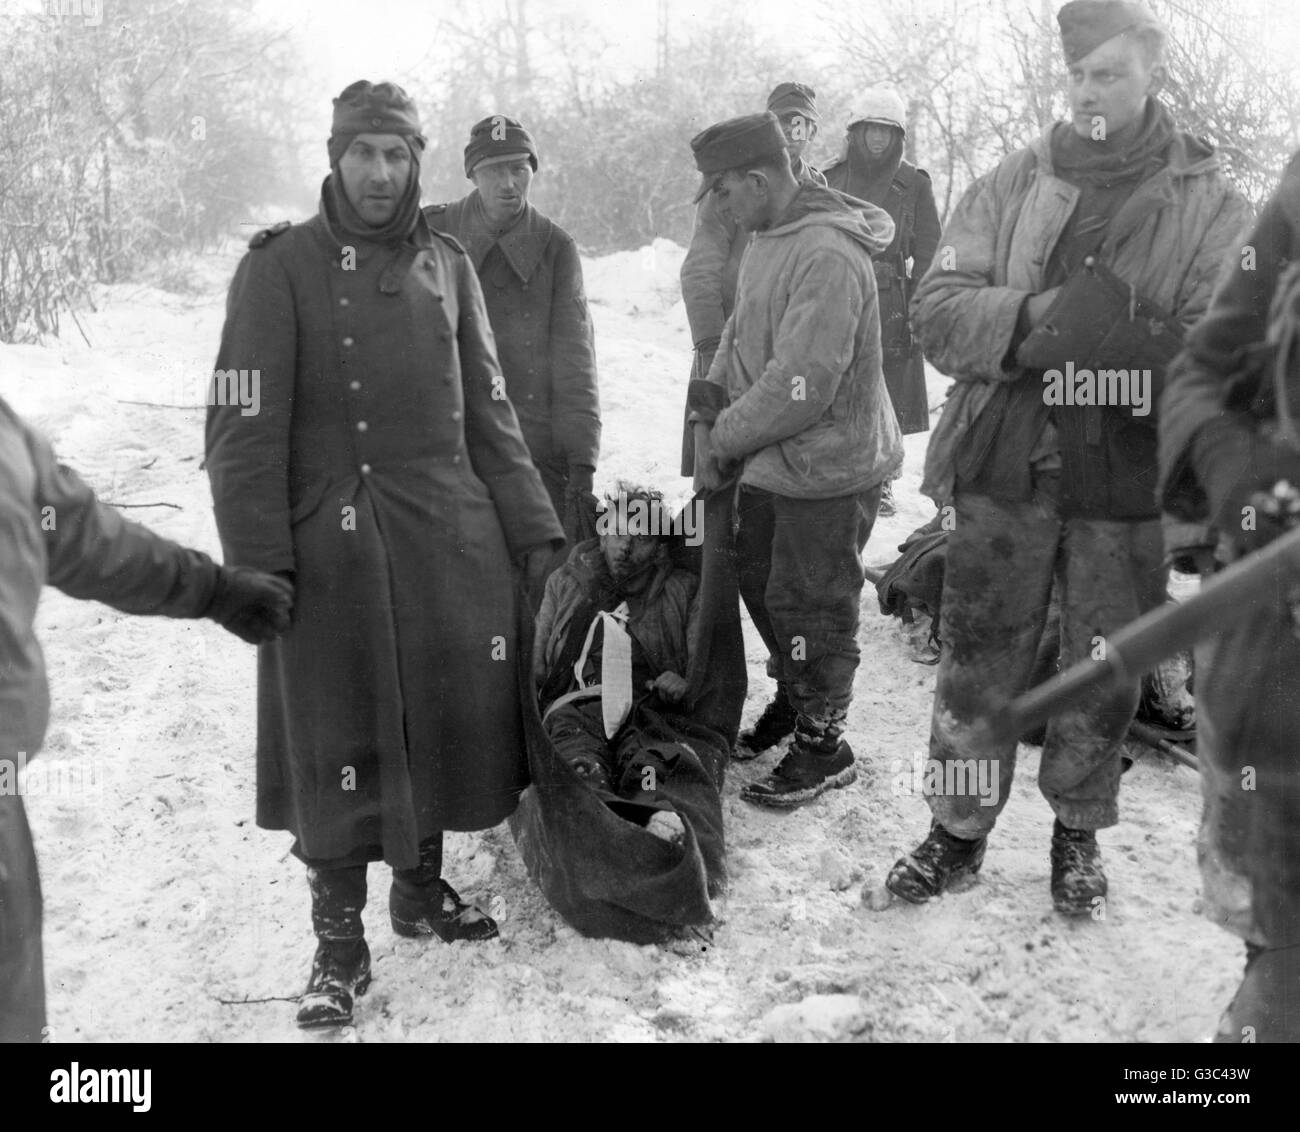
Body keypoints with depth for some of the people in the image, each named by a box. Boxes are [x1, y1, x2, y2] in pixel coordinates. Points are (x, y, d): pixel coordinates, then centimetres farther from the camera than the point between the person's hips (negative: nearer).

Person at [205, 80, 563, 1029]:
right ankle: (339, 940, 17)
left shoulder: (446, 265, 11)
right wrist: (257, 561, -14)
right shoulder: (283, 266, -2)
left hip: (451, 541, 4)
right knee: (337, 740, 2)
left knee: (446, 720, 11)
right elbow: (245, 428, -7)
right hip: (331, 547, -4)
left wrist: (535, 530, 8)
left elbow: (489, 414, 13)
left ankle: (422, 884, 33)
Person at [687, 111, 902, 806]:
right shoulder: (767, 240, 6)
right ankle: (794, 699, 40)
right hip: (770, 461, 9)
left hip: (827, 467, -9)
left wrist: (723, 439, -16)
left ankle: (822, 748, 21)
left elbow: (800, 386, -28)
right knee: (759, 580, 19)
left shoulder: (828, 255, -25)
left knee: (809, 608, 3)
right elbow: (740, 336, 14)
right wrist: (713, 402, -1)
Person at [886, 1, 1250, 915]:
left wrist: (1135, 348, -28)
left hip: (1127, 482, 0)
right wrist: (1027, 316, -23)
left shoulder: (1211, 206, 0)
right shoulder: (1012, 186, 4)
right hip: (1005, 469, 1)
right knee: (978, 664, 9)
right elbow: (939, 309, -4)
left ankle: (1078, 834, 35)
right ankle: (959, 831, 28)